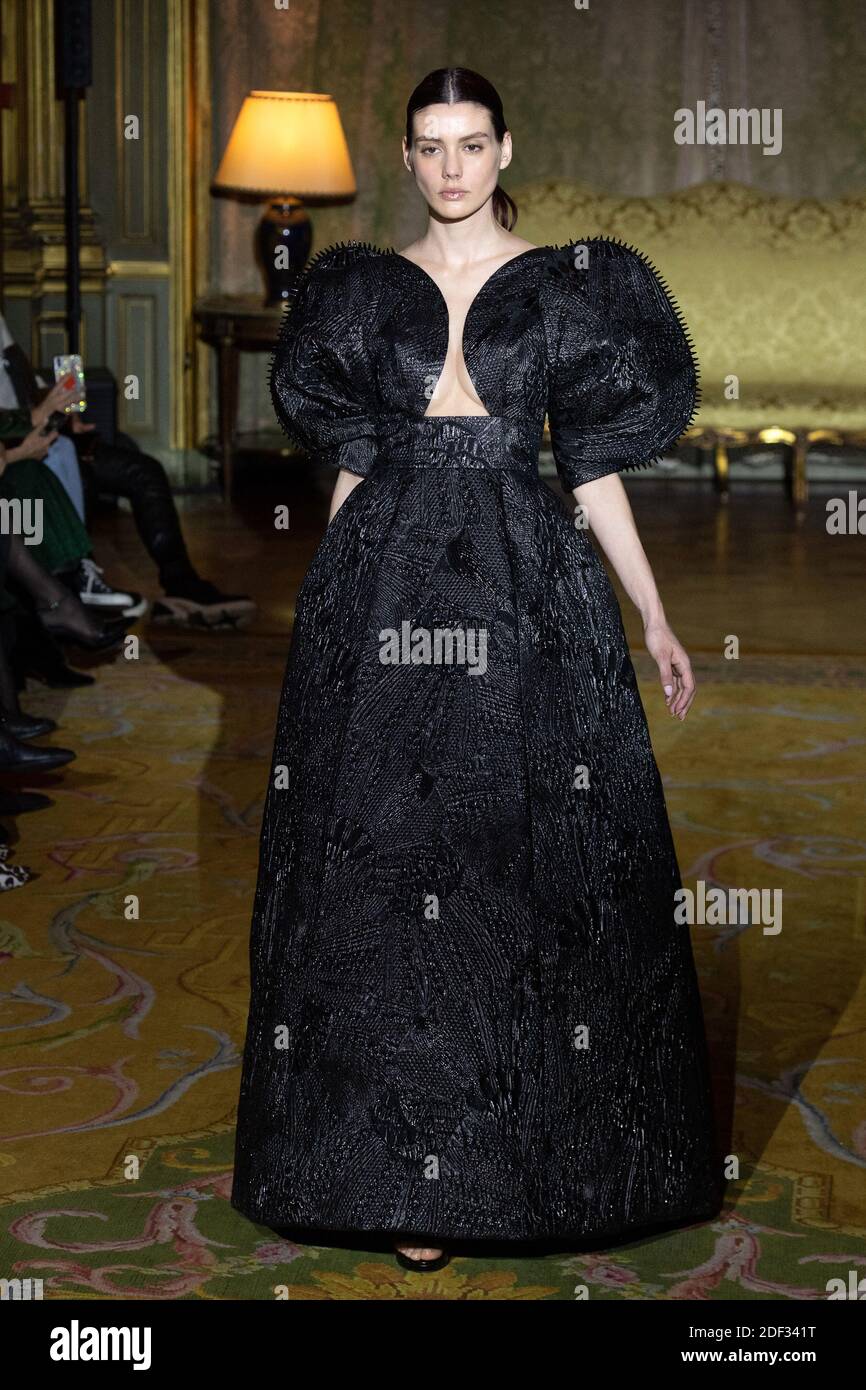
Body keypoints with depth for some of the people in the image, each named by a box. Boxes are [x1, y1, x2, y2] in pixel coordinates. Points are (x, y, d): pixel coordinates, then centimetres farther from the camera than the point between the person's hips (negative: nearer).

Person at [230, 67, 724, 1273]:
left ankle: (540, 1136, 15)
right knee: (392, 866, 0)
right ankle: (412, 1169, 9)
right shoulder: (366, 287, 10)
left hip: (529, 593, -1)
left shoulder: (567, 287, 6)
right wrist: (331, 614, 10)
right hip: (386, 591, 1)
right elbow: (347, 461, 12)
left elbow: (595, 462, 6)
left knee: (536, 862, 0)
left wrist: (656, 621, 3)